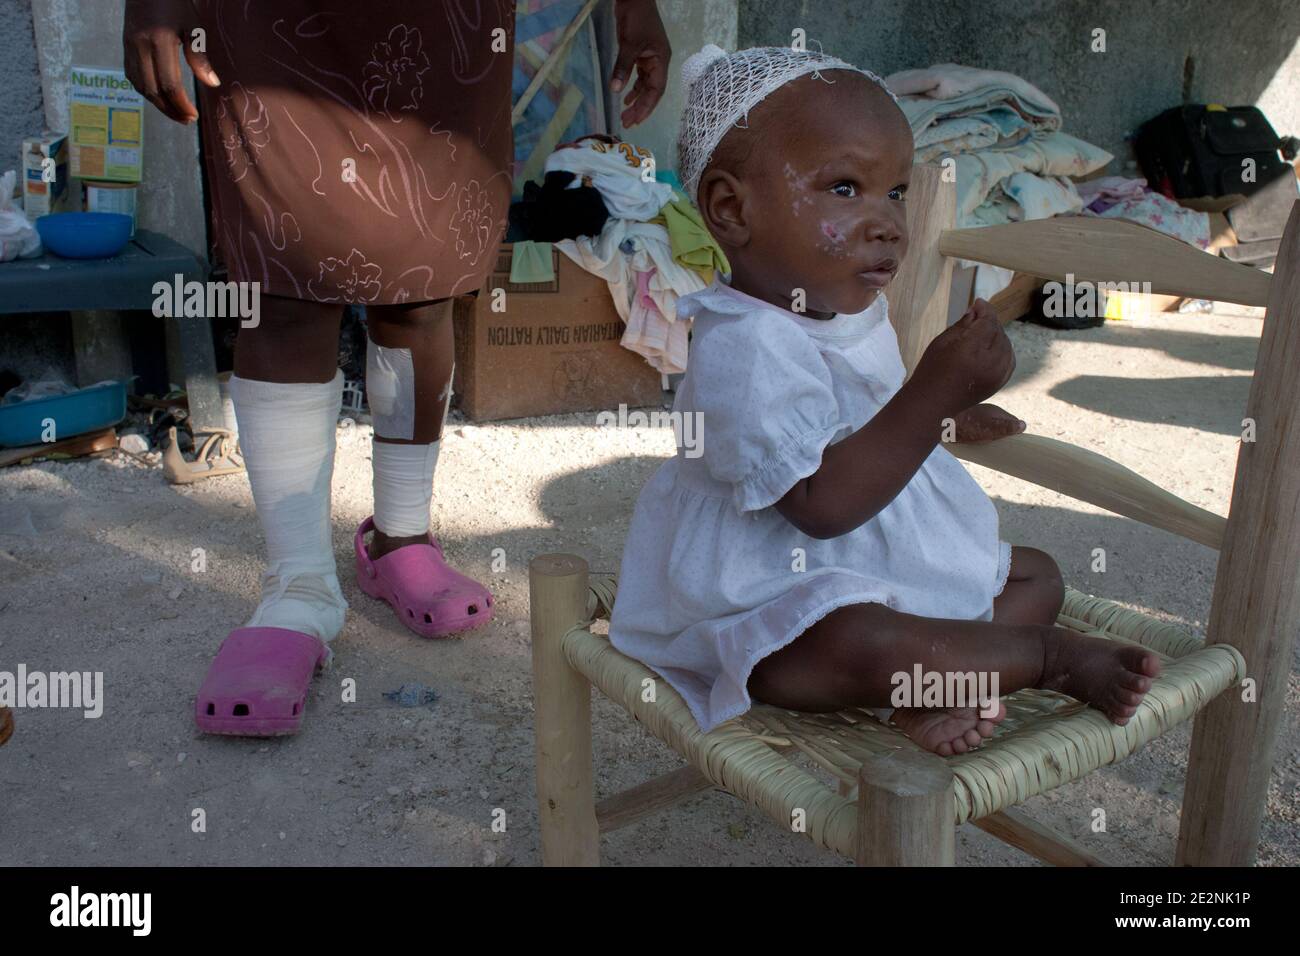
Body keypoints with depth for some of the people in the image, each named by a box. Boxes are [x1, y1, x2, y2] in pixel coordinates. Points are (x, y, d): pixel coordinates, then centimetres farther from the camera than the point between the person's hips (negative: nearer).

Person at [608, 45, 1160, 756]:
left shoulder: (849, 311, 6)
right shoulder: (745, 350, -27)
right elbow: (824, 502, -34)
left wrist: (947, 420, 29)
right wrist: (937, 389, -36)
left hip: (896, 562, 11)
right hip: (780, 608, -10)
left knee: (1038, 574, 14)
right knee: (871, 648, -40)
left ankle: (936, 687, -13)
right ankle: (1056, 657, -13)